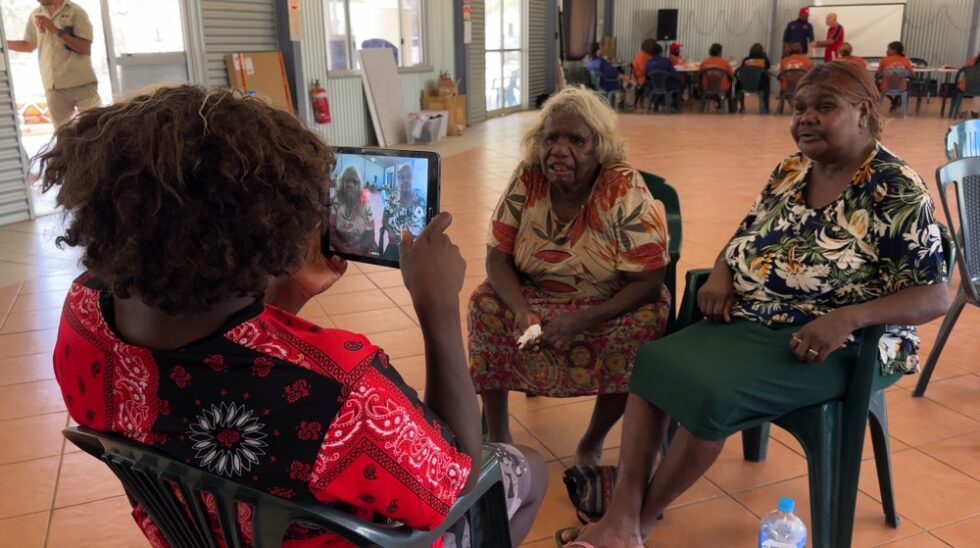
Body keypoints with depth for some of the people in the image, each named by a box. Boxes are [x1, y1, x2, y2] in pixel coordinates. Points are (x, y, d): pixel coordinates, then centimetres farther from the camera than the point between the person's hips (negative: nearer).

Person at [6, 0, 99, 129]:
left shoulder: (75, 12, -5)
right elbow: (29, 45, 23)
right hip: (53, 88, 5)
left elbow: (85, 48, -14)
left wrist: (56, 30, -18)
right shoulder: (36, 15, 10)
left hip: (82, 85, -4)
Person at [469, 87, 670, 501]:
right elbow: (497, 258, -10)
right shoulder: (526, 179, -13)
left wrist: (580, 321, -34)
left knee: (645, 323, -31)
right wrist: (521, 311, -30)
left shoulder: (625, 190, -22)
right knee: (485, 305, -23)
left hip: (609, 304, -2)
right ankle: (496, 436, -8)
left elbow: (649, 282, -23)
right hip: (534, 295, 3)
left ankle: (591, 444, -10)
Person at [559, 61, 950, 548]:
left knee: (715, 393, -29)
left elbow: (935, 297, -13)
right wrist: (720, 275, -3)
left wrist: (847, 318, -29)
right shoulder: (789, 171, 9)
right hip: (751, 323, 7)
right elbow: (743, 238, 20)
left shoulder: (898, 192, -10)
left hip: (837, 347, -6)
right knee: (653, 362, -15)